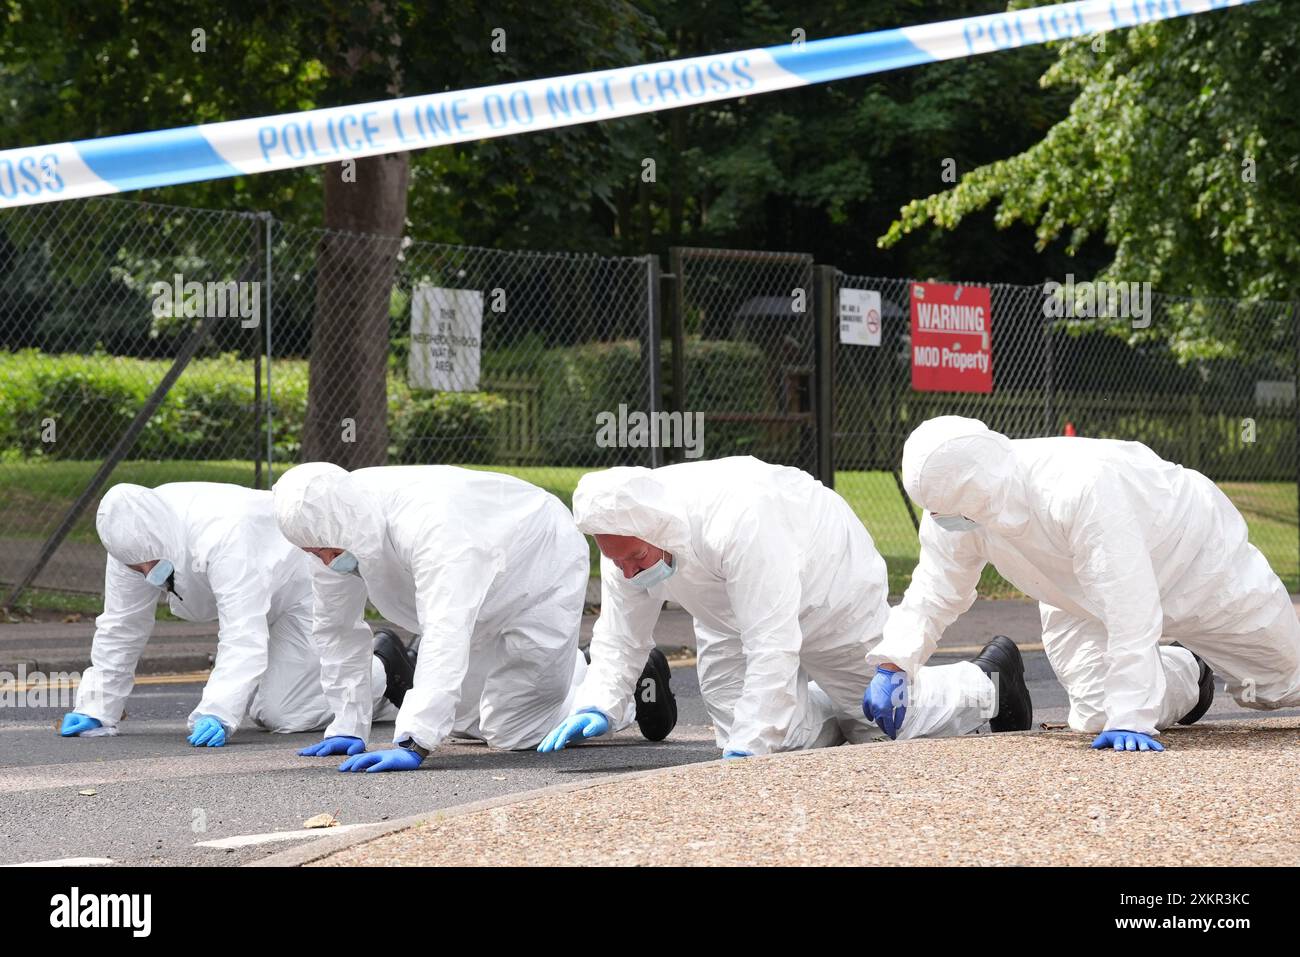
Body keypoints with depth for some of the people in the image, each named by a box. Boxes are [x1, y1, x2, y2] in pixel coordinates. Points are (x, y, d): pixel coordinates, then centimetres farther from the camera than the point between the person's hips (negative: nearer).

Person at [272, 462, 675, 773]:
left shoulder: (427, 522, -46)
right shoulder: (332, 529, -21)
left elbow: (444, 634, -55)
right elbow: (336, 627, -8)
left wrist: (414, 745, -61)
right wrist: (347, 726, -10)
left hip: (543, 574, -8)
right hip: (487, 602, 8)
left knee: (510, 730, -6)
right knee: (463, 721, 17)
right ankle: (577, 670, 39)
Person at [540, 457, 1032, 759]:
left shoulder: (737, 521, -47)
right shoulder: (625, 538, -25)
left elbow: (772, 647, -47)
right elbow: (620, 638, -12)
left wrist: (745, 749, -49)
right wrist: (595, 706, -29)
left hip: (829, 588, -6)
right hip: (731, 615, 6)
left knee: (881, 723, 8)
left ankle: (990, 681, 36)